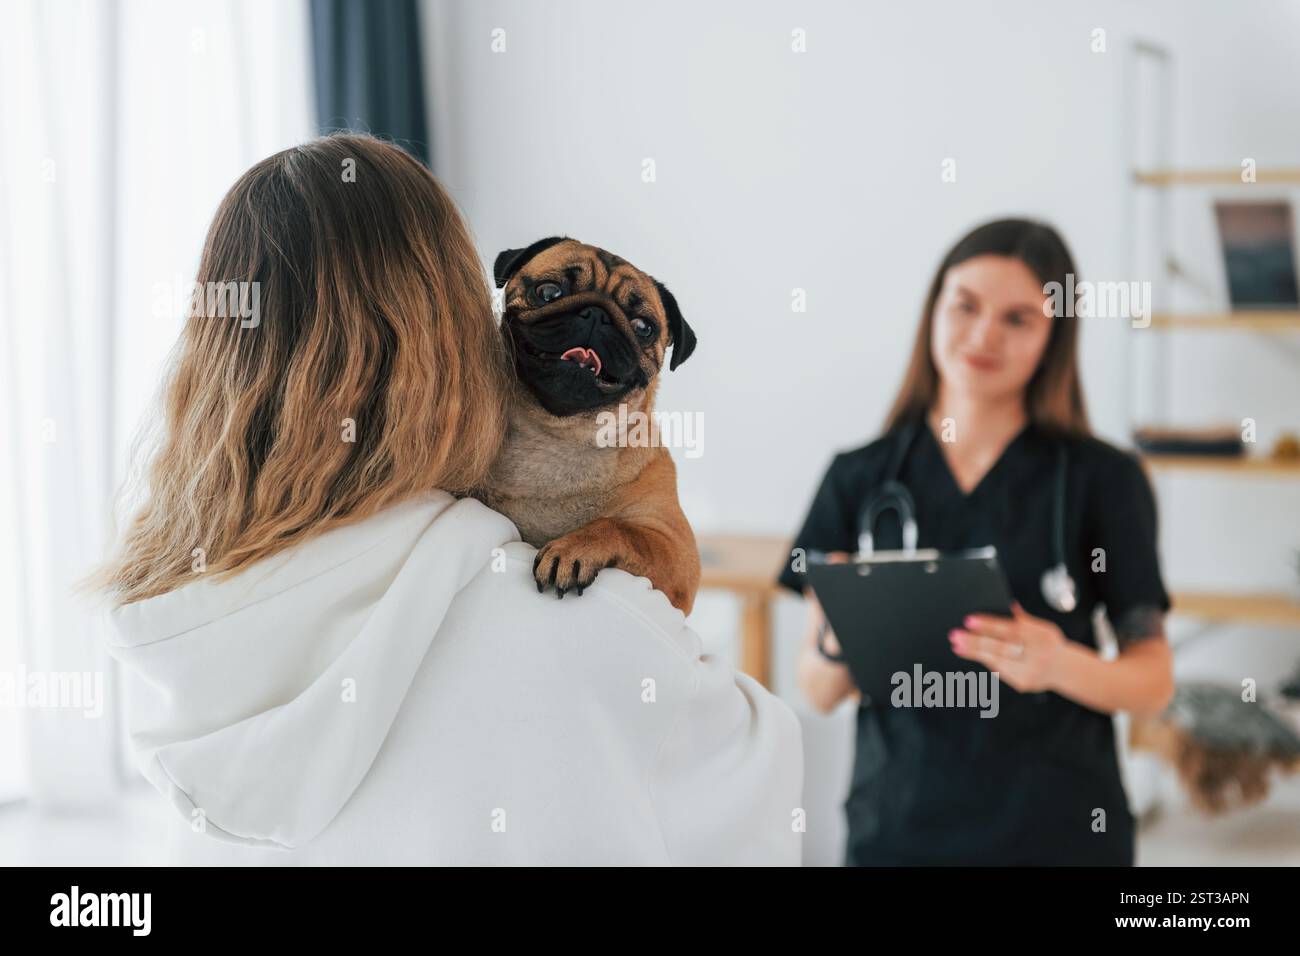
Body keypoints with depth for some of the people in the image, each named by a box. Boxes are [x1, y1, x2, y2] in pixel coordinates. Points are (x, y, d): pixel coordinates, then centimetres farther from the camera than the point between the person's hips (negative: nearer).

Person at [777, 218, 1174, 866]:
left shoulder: (1102, 480, -3)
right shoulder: (859, 479, 1)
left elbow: (1154, 682, -4)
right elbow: (819, 692, 2)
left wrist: (1060, 664, -23)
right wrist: (835, 642, -20)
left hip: (1057, 834, -1)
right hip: (898, 828, 1)